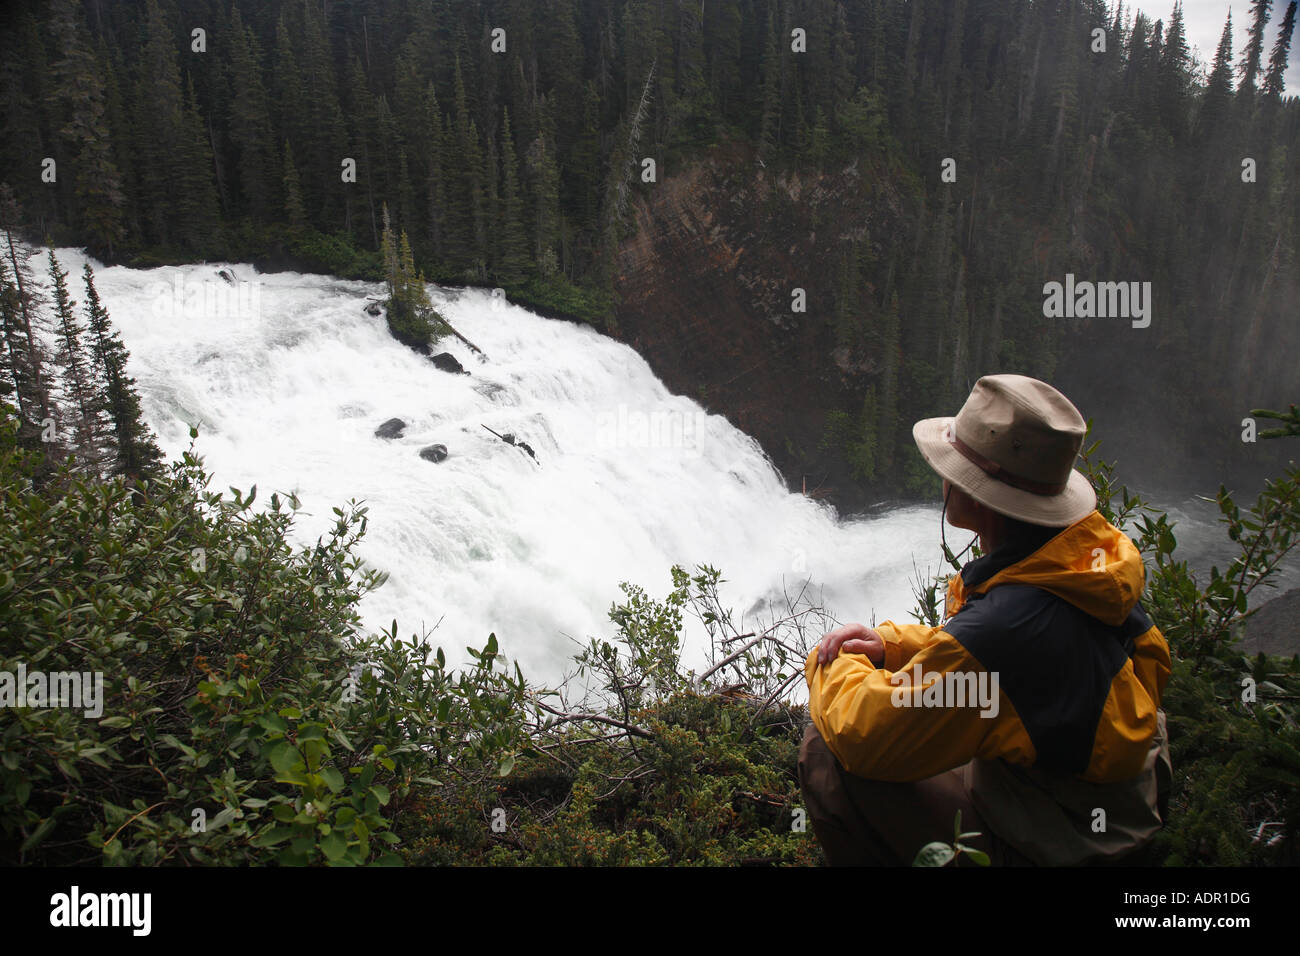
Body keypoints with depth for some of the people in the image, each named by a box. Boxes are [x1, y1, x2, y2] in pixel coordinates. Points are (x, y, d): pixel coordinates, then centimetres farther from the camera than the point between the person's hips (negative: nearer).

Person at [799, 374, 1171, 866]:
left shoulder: (1004, 621, -38)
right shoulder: (1093, 545, -8)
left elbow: (863, 731, -26)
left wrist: (832, 664, -6)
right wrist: (887, 642, -2)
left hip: (1043, 851, -9)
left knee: (827, 750, -11)